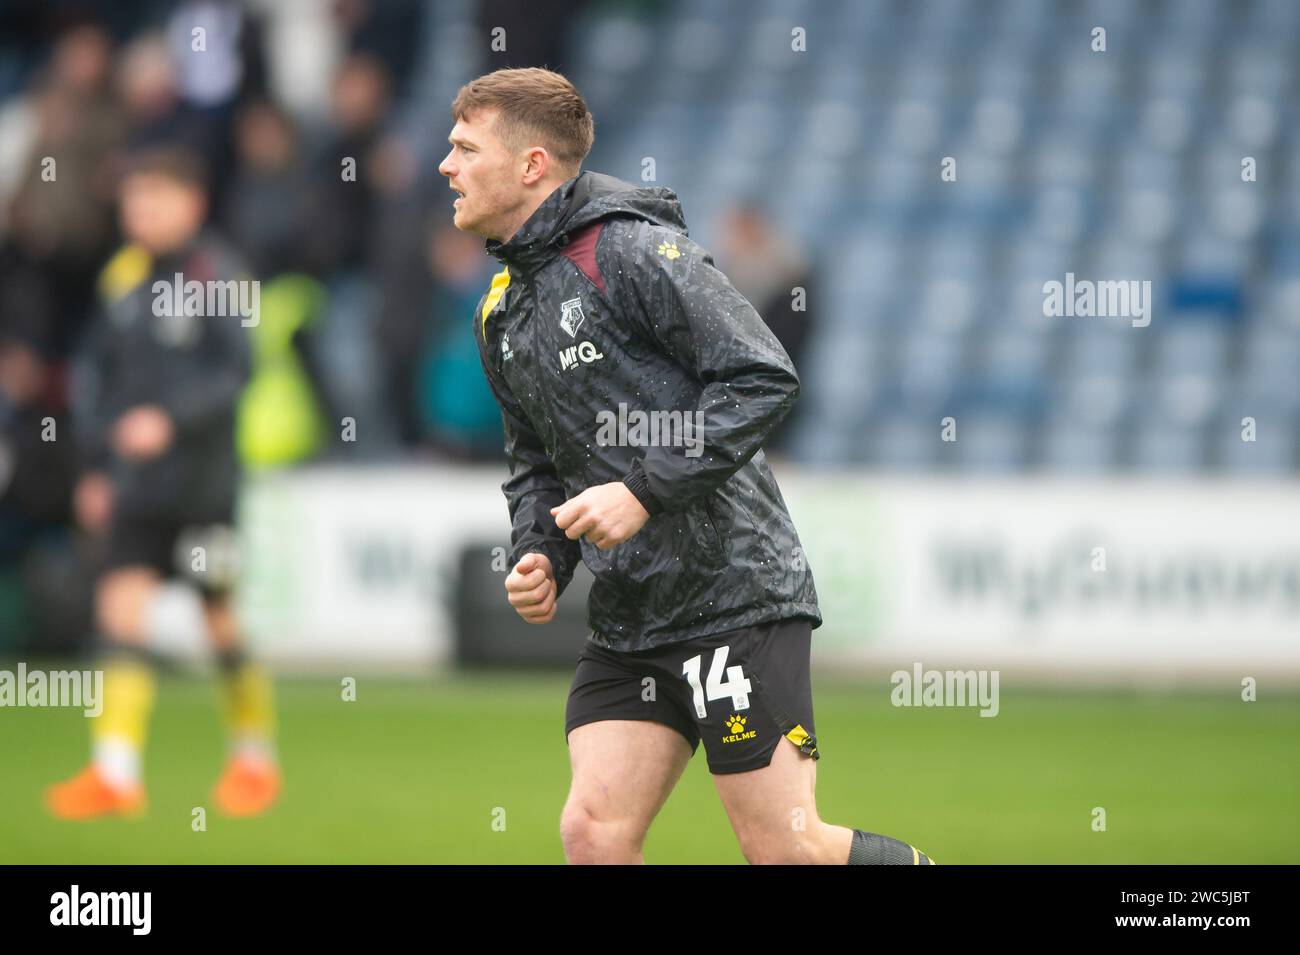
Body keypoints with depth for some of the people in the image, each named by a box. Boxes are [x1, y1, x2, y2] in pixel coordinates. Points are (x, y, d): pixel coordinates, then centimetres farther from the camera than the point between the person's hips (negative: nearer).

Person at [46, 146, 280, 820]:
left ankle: (255, 757, 24)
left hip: (205, 479, -5)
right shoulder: (123, 275, 9)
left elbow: (234, 371, -16)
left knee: (222, 615, 4)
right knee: (122, 602, -7)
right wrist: (96, 464, 11)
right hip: (136, 483, 5)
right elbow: (96, 369, 16)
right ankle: (116, 771, -10)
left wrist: (170, 417, -27)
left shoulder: (217, 272, -10)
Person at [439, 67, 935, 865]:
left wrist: (644, 491, -21)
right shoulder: (502, 315, 15)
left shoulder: (634, 252, -12)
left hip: (737, 595, -8)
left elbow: (765, 379, -18)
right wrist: (540, 557, 6)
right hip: (627, 619, 8)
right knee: (594, 832, -5)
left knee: (784, 847, -8)